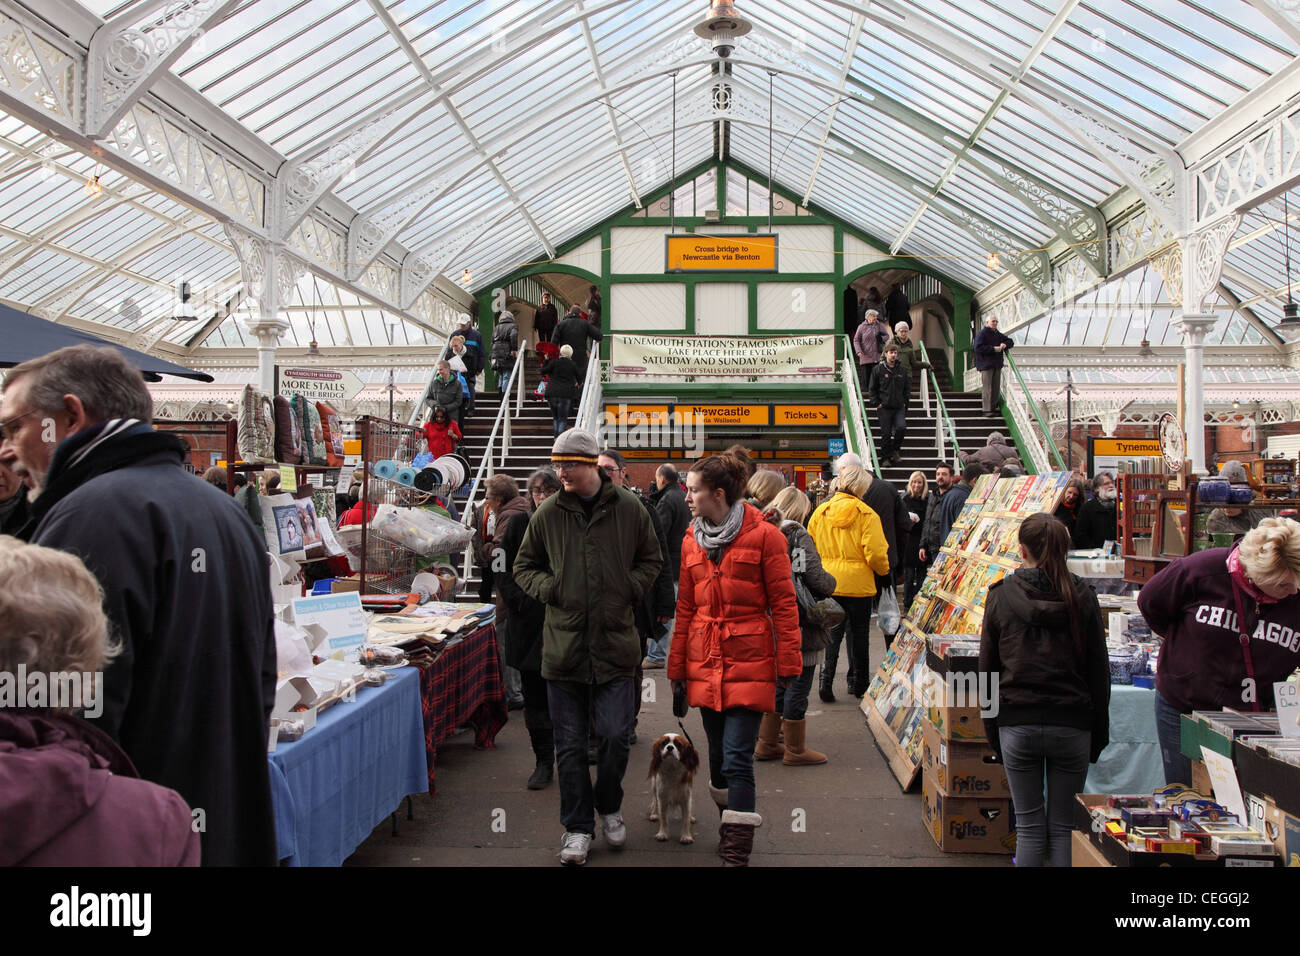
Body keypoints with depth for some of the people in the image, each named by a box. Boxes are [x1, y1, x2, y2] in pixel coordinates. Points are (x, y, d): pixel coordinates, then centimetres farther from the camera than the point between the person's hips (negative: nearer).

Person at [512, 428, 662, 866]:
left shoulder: (629, 509, -1)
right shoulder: (548, 513, 2)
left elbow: (651, 560, 12)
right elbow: (524, 566, 13)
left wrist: (630, 589, -4)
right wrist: (548, 588, -5)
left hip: (615, 644, -1)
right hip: (564, 645, 1)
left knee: (615, 736, 1)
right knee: (570, 744, 6)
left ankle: (609, 807, 29)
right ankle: (578, 827, 19)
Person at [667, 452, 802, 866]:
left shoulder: (763, 535, -7)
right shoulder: (692, 542, 9)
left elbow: (784, 604, -6)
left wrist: (788, 664, -8)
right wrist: (677, 666, 15)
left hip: (748, 662, -5)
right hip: (705, 663, 5)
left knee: (737, 758, -8)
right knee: (718, 753, 13)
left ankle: (737, 853, -1)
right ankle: (731, 825, 33)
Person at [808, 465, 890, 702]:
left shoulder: (820, 512, 1)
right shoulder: (866, 514, -11)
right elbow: (875, 553, -14)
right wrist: (883, 570, 7)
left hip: (828, 583, 3)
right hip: (858, 582, -3)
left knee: (832, 633, 11)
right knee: (858, 634, 12)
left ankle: (826, 679, -3)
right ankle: (859, 684, 23)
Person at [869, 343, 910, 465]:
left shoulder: (903, 369, 7)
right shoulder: (879, 369, -1)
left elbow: (907, 388, 15)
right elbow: (872, 389, 4)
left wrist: (905, 401, 6)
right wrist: (876, 403, -4)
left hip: (899, 407, 2)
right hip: (884, 407, -2)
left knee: (901, 428, -17)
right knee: (886, 433, 0)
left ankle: (896, 449, 7)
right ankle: (885, 457, 13)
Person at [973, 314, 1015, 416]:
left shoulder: (998, 335, 19)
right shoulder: (982, 334, -5)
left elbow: (1010, 341, 27)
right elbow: (977, 347, -17)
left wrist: (1005, 344, 2)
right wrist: (993, 349, -17)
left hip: (997, 365, 7)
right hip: (986, 364, -7)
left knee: (996, 388, 7)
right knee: (987, 387, -9)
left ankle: (994, 408, 14)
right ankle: (987, 410, -9)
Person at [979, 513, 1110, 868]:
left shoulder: (1001, 596, -3)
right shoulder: (1082, 598, -2)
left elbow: (987, 669, 2)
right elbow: (1099, 672, 2)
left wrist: (992, 730, 12)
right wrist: (1099, 735, 12)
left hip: (1017, 723, 0)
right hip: (1072, 725, 1)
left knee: (1030, 827, 8)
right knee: (1063, 826, 11)